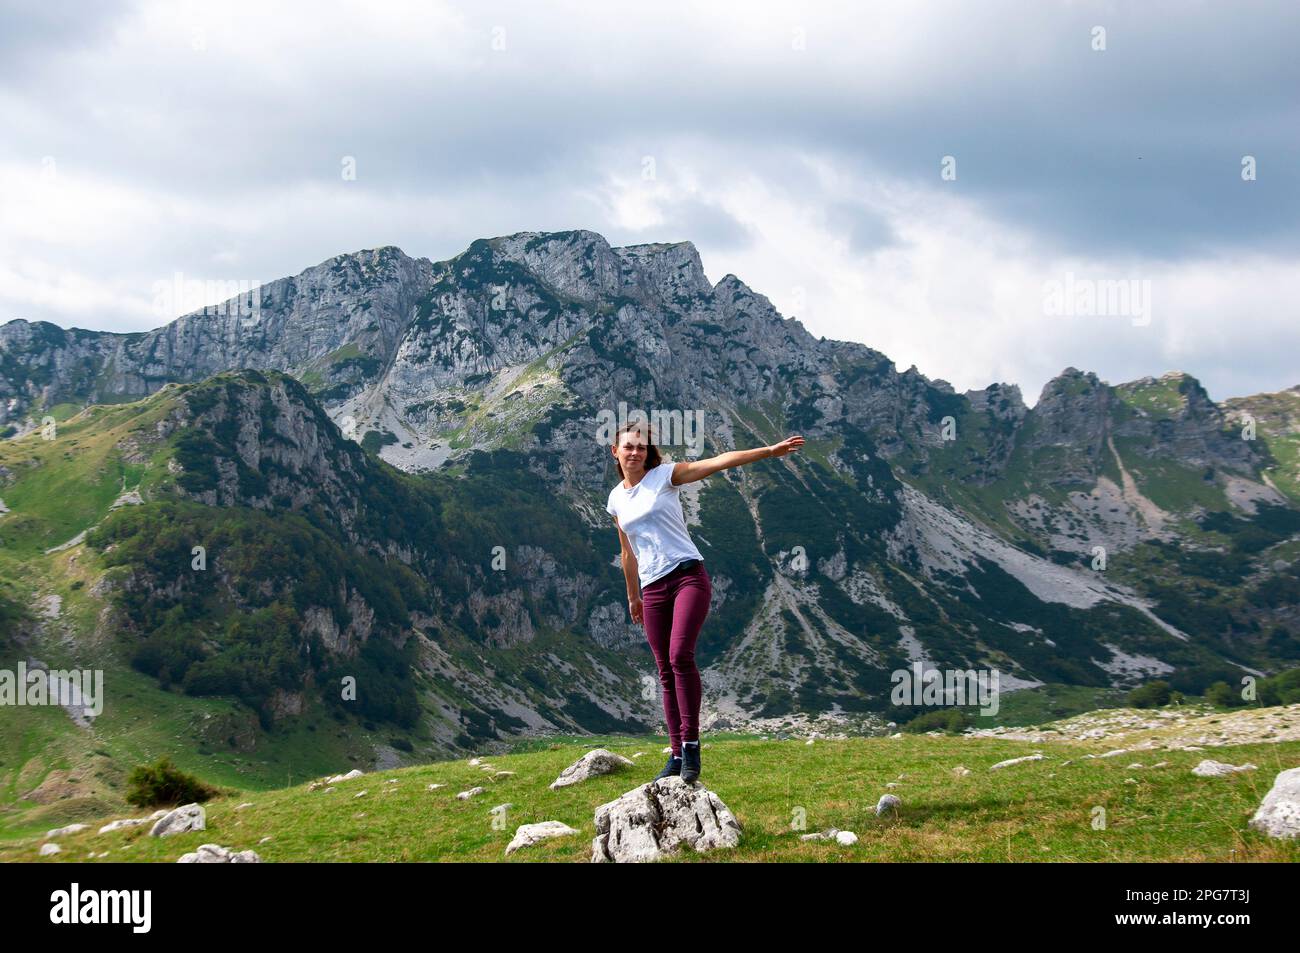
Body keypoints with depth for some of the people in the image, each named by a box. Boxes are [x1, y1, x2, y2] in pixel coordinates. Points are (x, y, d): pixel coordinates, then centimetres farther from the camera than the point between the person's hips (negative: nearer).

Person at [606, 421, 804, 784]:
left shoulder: (665, 475, 1)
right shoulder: (616, 500, 14)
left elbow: (717, 462, -10)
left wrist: (770, 451, -19)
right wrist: (633, 597, 27)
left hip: (687, 576, -5)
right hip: (653, 589, 5)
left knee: (680, 655, -22)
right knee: (666, 672, 4)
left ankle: (690, 743, -17)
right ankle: (678, 755, 8)